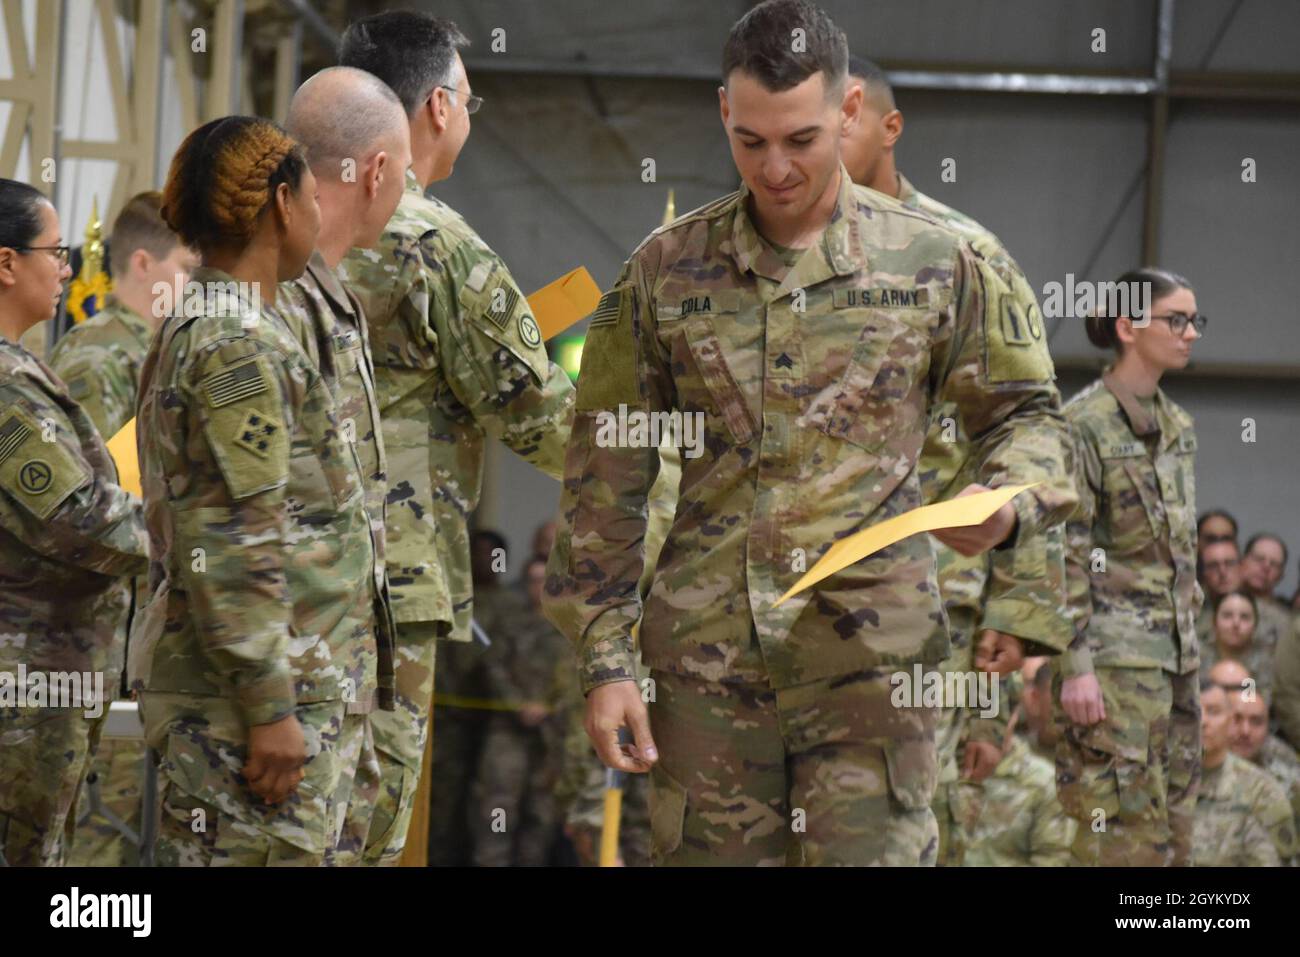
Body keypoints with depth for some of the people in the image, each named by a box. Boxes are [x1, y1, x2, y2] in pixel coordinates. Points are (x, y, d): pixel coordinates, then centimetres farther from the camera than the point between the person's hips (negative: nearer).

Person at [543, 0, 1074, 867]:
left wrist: (1006, 504, -10)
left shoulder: (935, 265, 4)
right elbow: (606, 479, 8)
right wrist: (604, 659, 3)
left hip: (871, 656, -1)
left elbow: (1027, 415, 14)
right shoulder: (667, 269, 7)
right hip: (705, 657, 2)